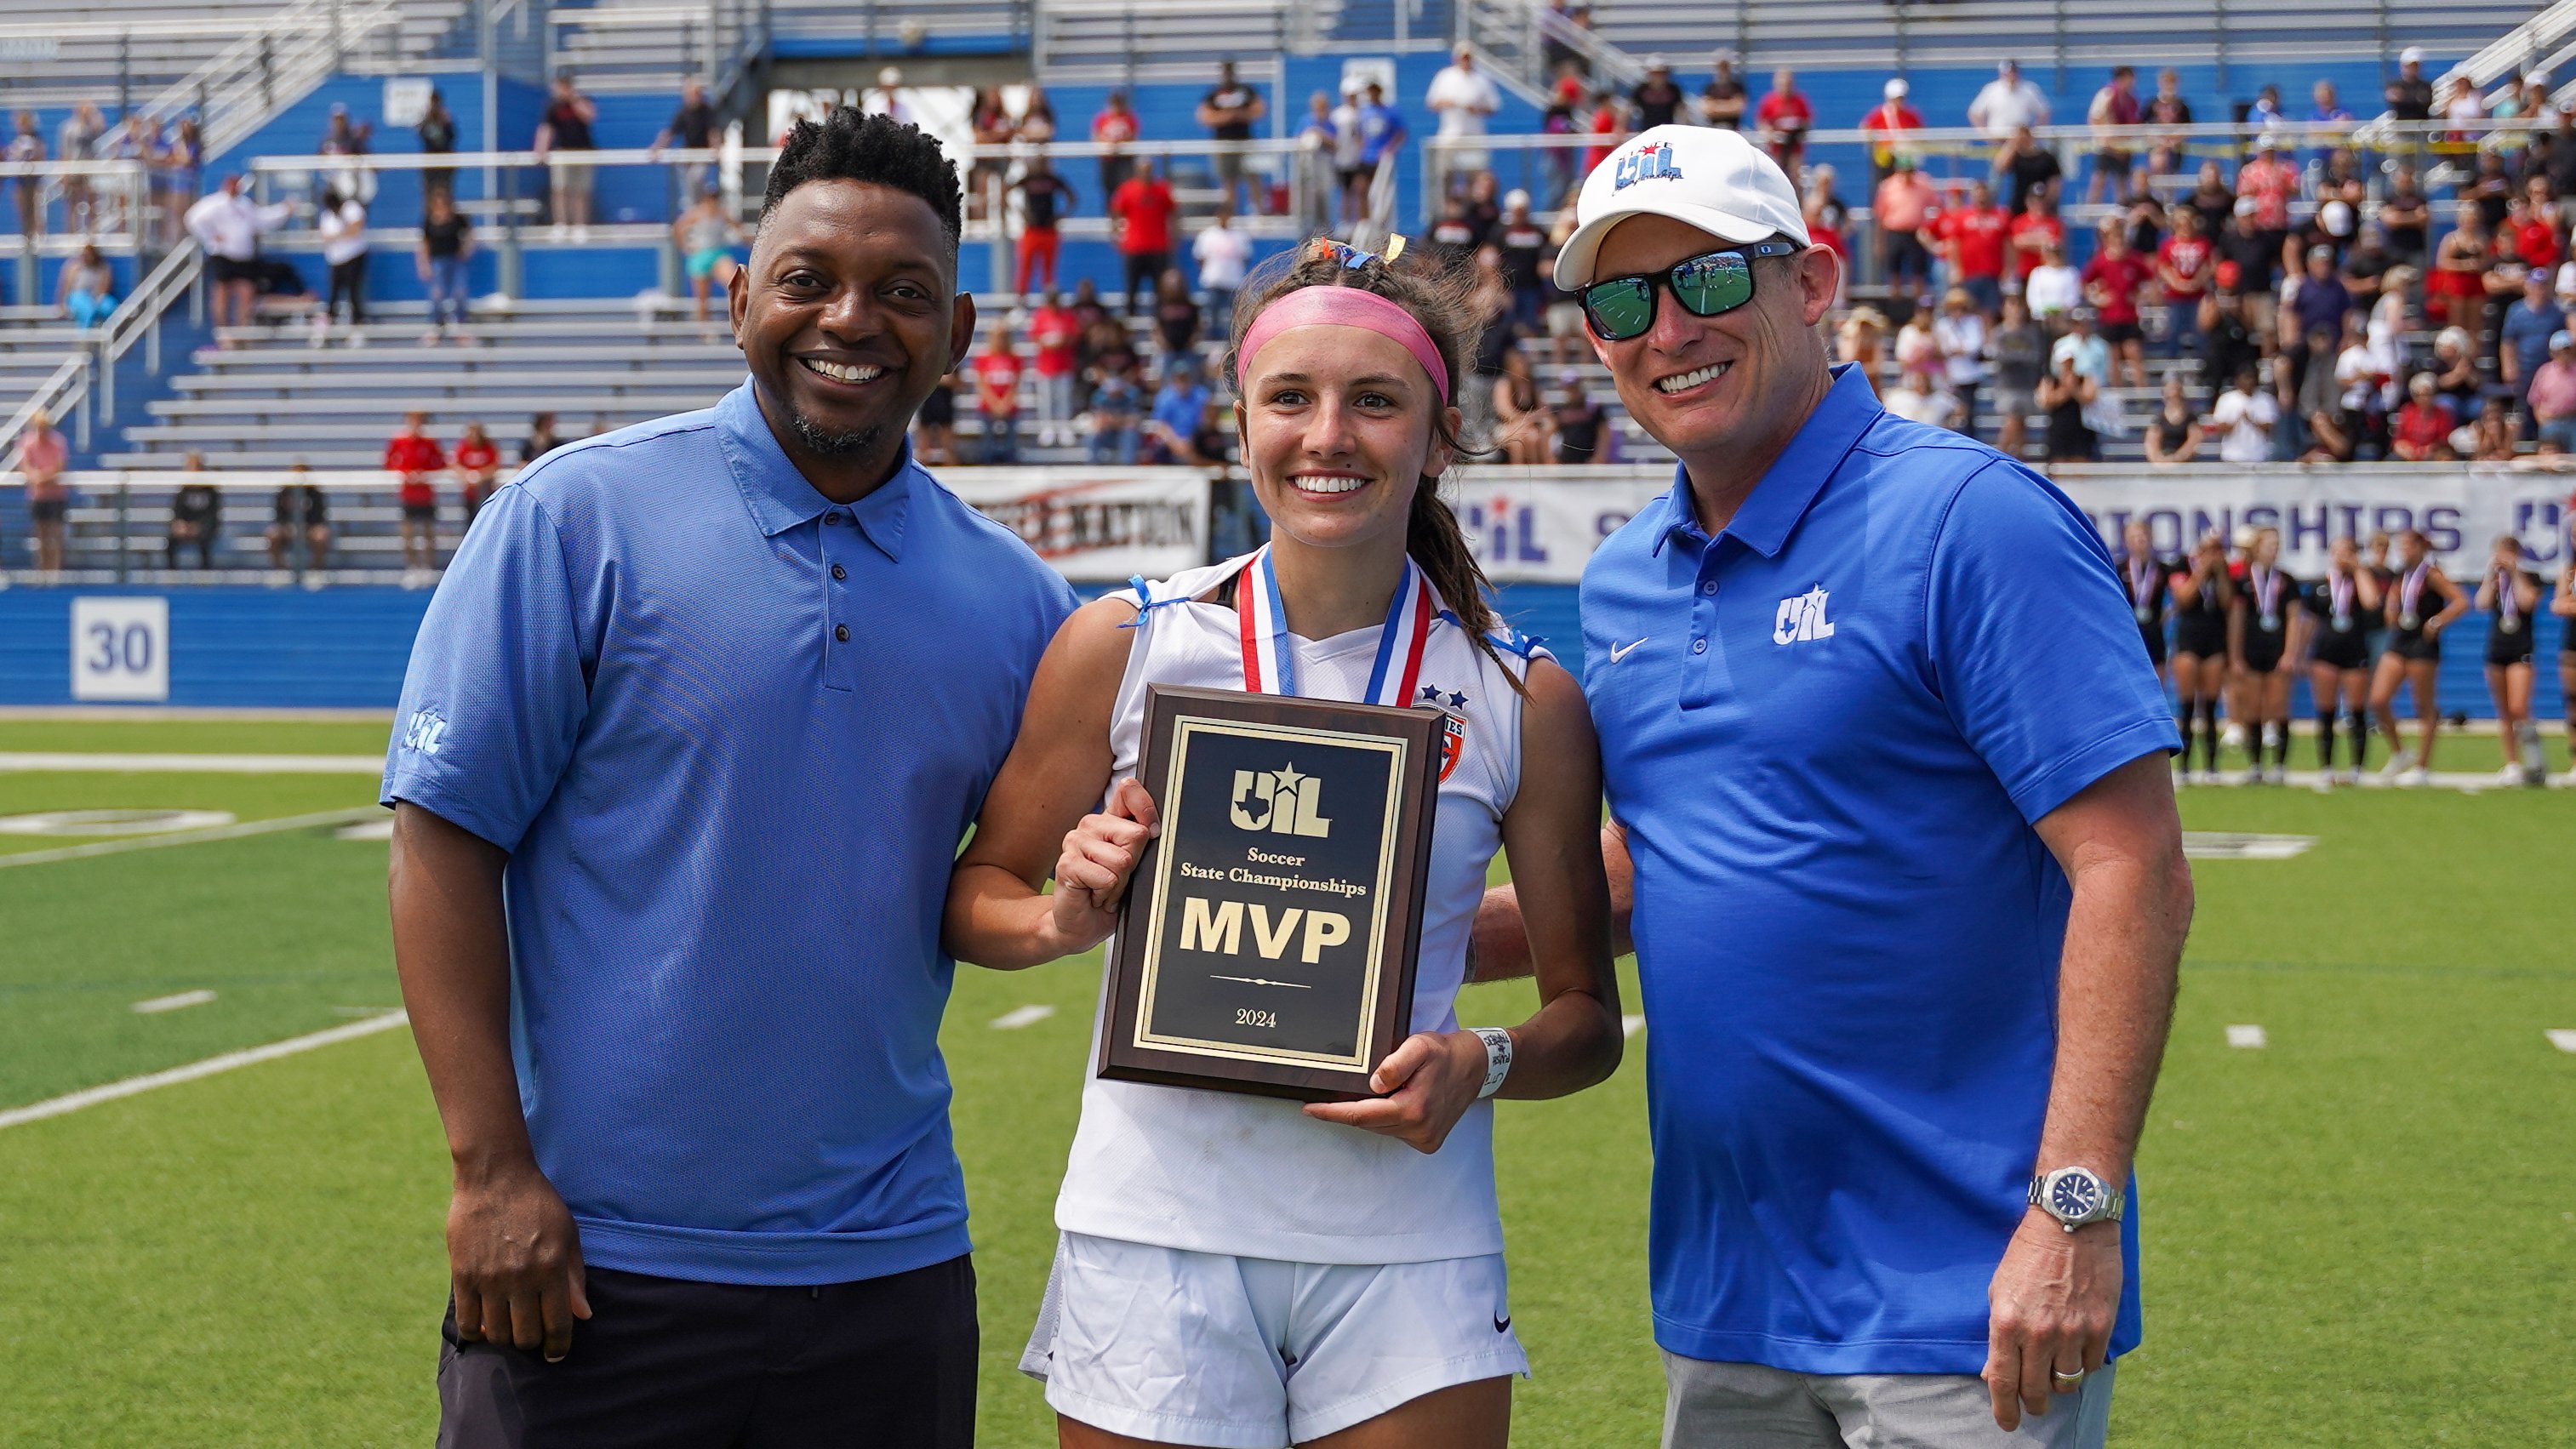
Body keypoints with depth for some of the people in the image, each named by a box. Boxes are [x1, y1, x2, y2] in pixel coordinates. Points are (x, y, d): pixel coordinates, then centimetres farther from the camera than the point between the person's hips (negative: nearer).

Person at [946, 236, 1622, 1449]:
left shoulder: (1524, 699, 0)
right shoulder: (1123, 646, -1)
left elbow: (1587, 1014, 6)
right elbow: (973, 895, 8)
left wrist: (1483, 1065, -15)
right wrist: (1064, 921, -13)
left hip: (1407, 1256, 0)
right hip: (1155, 1233, 0)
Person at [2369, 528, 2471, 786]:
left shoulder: (2430, 574, -8)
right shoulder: (2400, 576, 12)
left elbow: (2461, 601, -15)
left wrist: (2437, 622, -16)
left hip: (2422, 643, -7)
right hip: (2398, 641, 7)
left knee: (2425, 708, 2)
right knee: (2378, 700, -4)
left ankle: (2422, 768, 8)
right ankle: (2399, 753, 13)